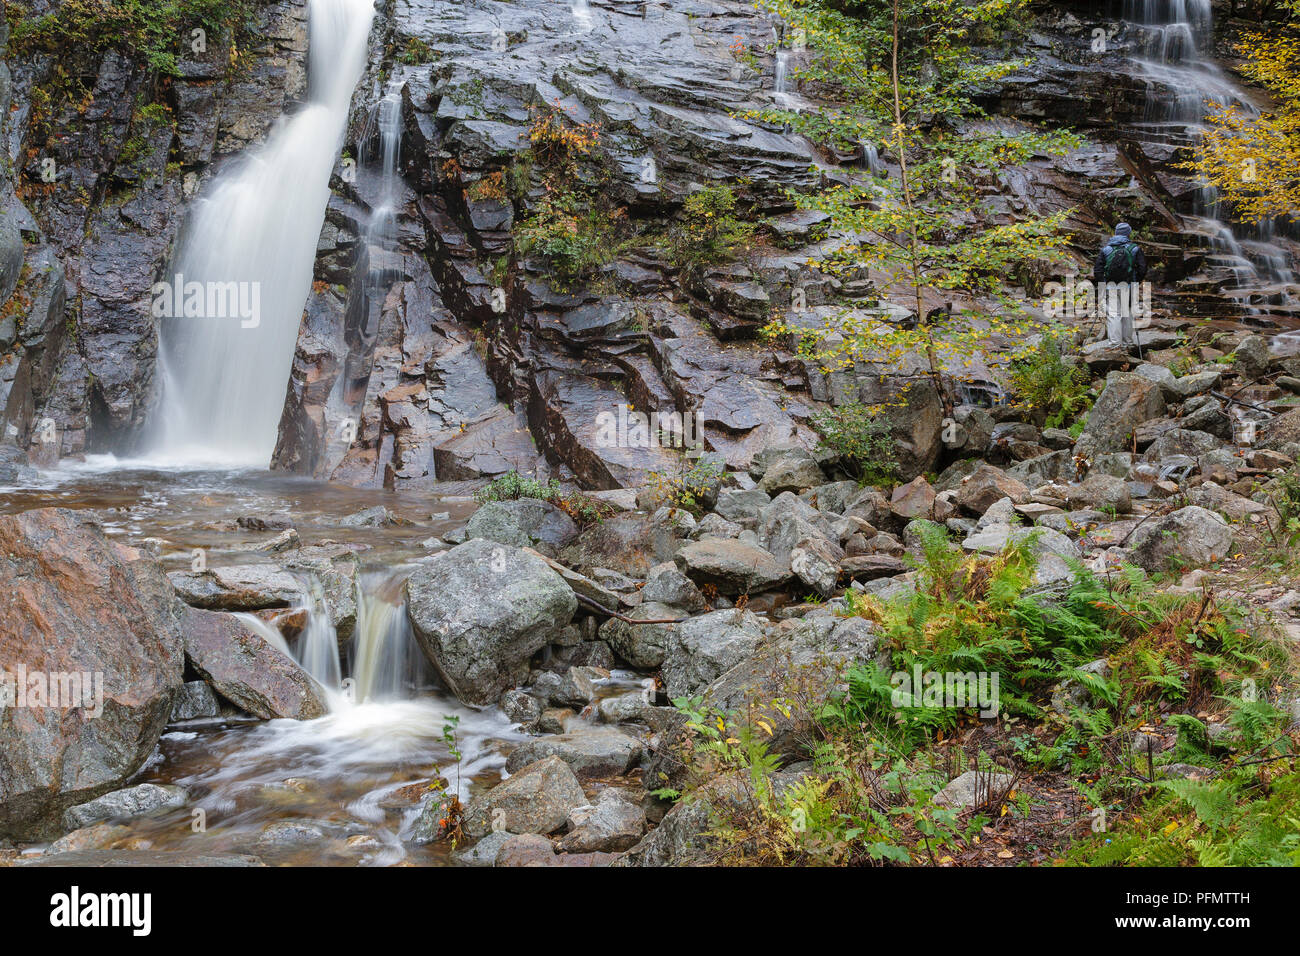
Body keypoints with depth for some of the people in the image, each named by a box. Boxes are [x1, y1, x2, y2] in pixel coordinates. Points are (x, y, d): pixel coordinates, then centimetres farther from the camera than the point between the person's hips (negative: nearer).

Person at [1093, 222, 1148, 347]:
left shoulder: (1105, 249, 6)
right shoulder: (1135, 248, 3)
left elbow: (1097, 270, 1)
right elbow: (1142, 269, -1)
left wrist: (1101, 285, 6)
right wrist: (1136, 281, 13)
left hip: (1110, 286, 0)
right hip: (1127, 287, 0)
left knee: (1113, 314, -2)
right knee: (1127, 313, 11)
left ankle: (1114, 342, -9)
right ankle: (1127, 340, 18)